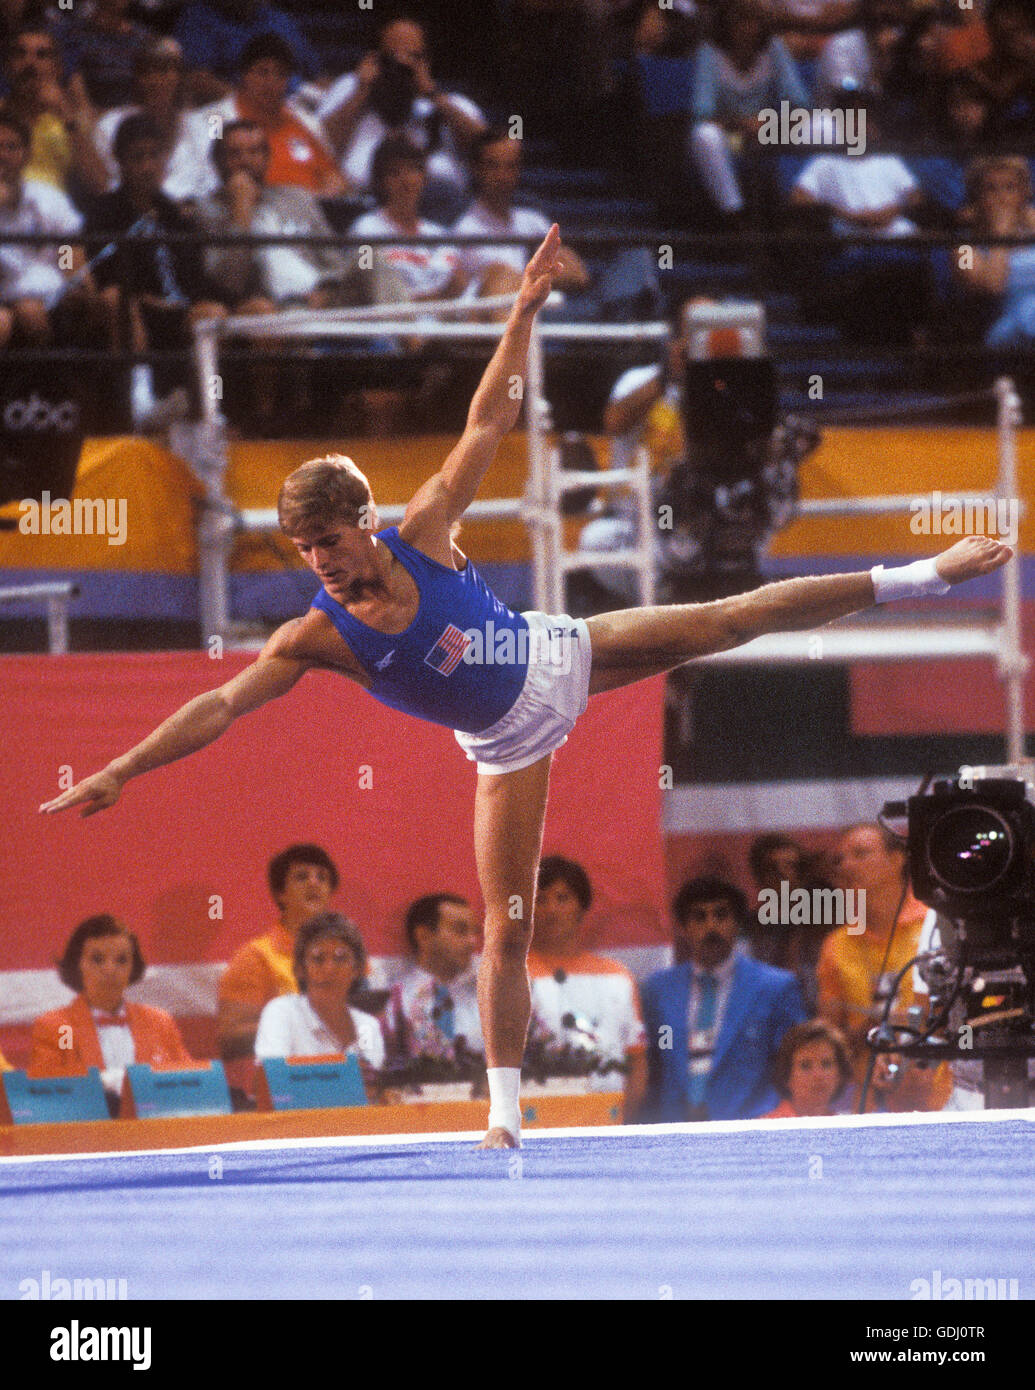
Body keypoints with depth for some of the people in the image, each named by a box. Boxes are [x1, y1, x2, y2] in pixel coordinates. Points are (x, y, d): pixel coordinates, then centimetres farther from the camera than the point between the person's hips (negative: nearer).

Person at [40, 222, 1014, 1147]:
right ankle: (505, 1109, 3)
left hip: (561, 655, 1)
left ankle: (916, 578, 16)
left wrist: (524, 313, -15)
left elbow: (486, 424, -13)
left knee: (731, 621, 2)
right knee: (506, 923, -4)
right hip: (507, 743, -1)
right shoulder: (316, 636, -22)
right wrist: (120, 771, -33)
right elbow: (219, 705, -26)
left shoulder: (423, 532, -20)